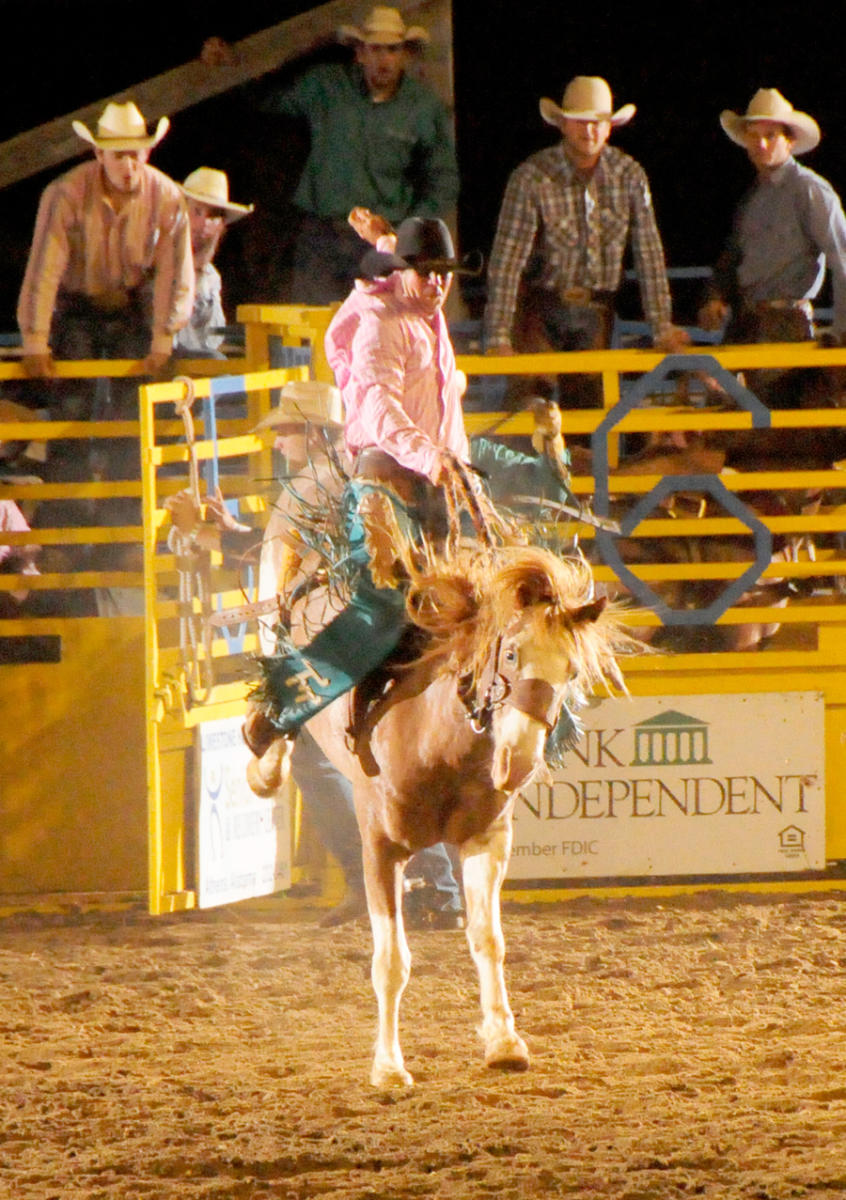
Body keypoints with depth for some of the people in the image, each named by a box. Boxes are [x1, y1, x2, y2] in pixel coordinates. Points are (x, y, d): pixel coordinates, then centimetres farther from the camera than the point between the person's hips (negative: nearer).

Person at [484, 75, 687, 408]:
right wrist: (499, 338, -25)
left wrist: (662, 327, -6)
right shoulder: (532, 178, -16)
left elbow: (649, 254, 0)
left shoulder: (629, 176, -4)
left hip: (594, 309, 3)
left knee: (591, 406, -1)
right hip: (540, 307, -3)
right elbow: (507, 259, -19)